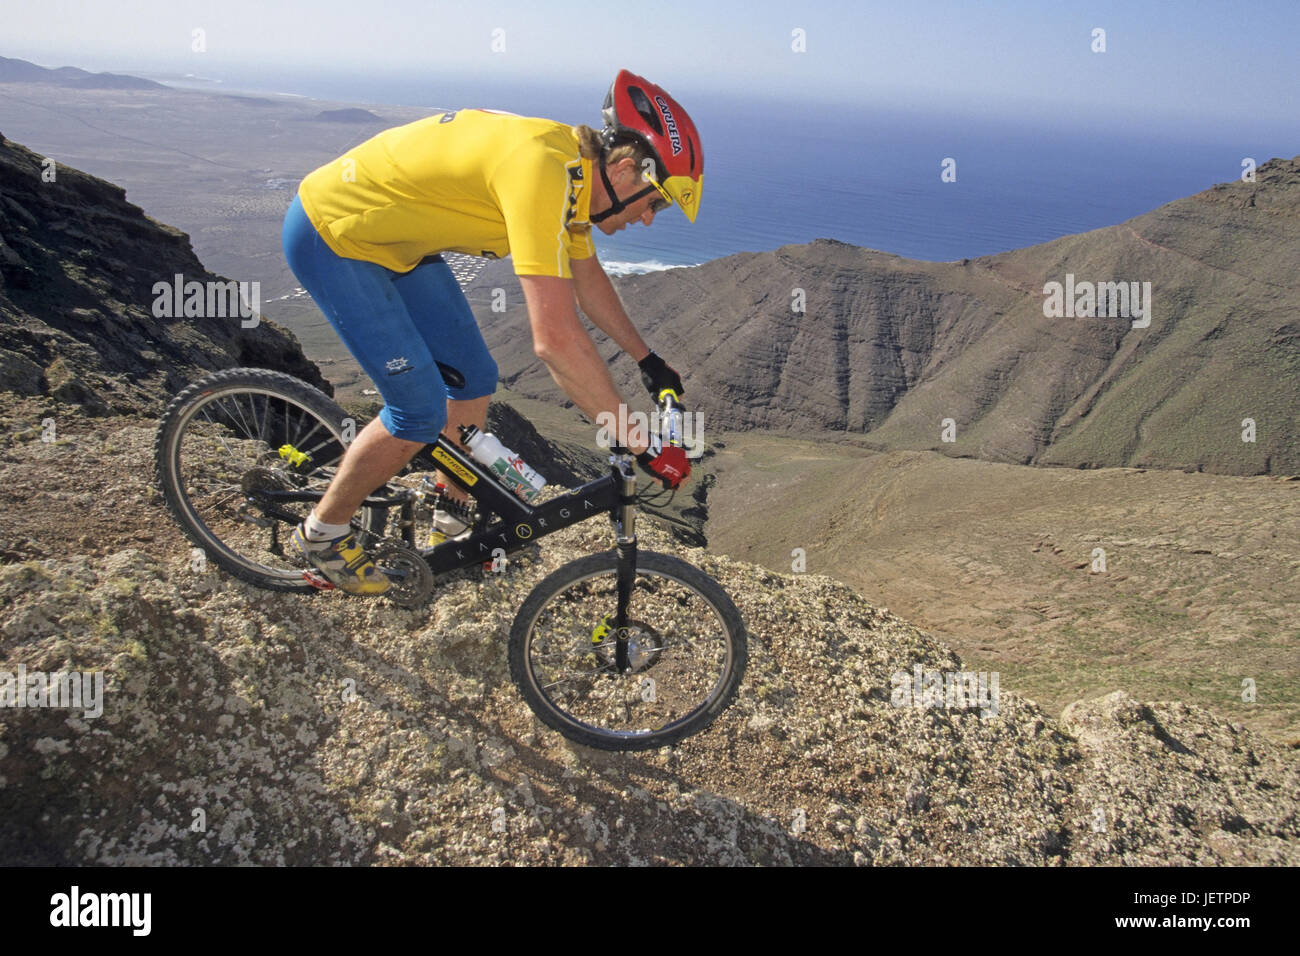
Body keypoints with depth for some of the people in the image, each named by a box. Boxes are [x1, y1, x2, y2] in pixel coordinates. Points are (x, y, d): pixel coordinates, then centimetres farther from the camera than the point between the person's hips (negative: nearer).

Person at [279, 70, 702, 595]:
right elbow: (557, 339, -39)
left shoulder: (571, 164, -2)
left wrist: (647, 360, 17)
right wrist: (641, 445, -32)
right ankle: (322, 533, 13)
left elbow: (587, 277, 15)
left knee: (474, 380, 9)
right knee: (422, 411, -10)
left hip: (393, 240, 9)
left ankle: (454, 519, 30)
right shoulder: (541, 168, -32)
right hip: (330, 235, -9)